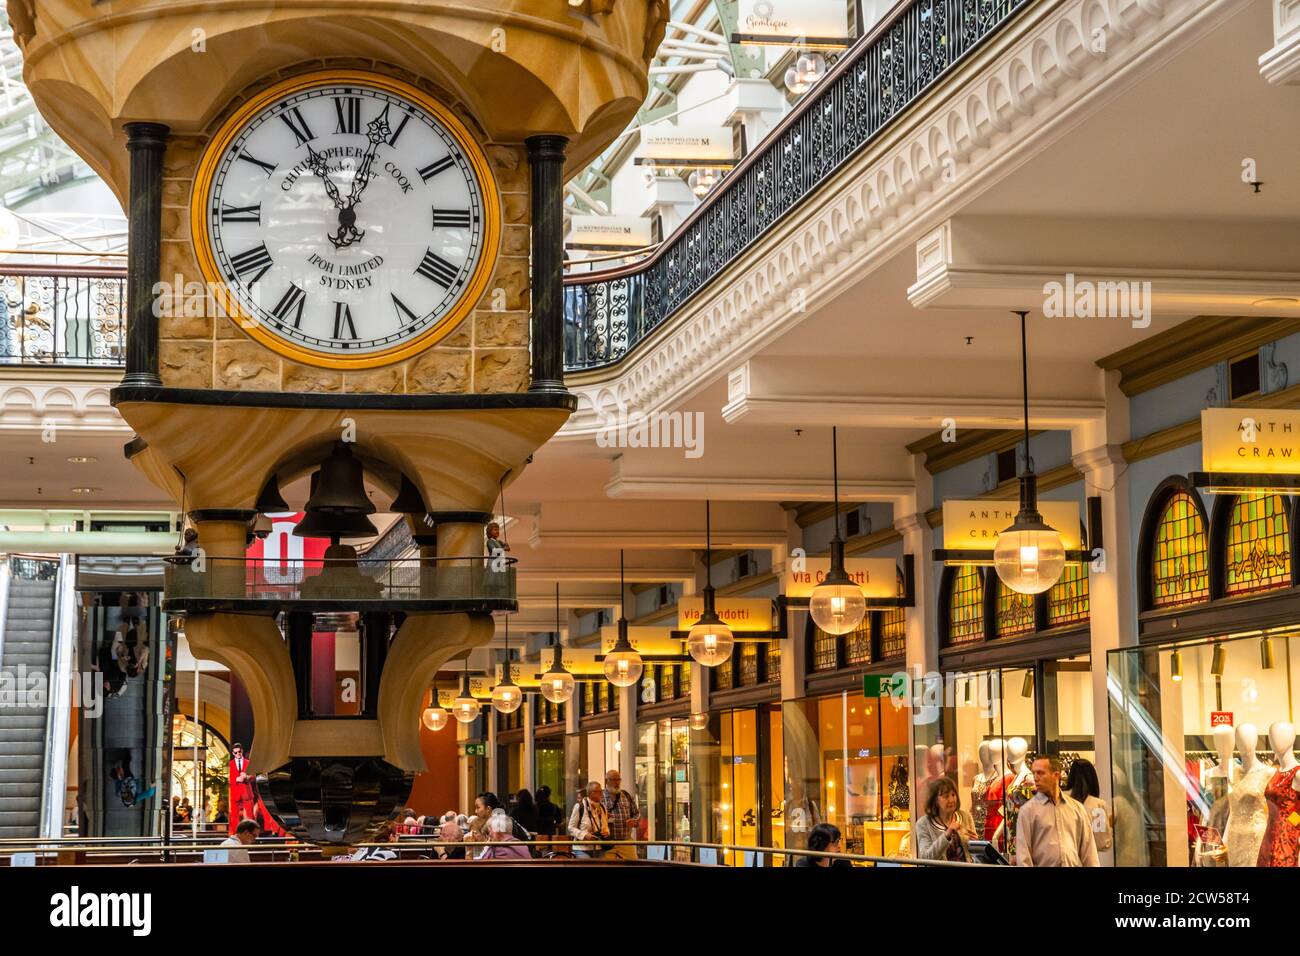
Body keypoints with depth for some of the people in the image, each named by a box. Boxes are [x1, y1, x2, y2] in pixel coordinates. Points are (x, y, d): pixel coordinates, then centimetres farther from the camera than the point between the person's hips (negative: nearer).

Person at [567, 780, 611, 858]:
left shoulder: (602, 807, 10)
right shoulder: (579, 806, -7)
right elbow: (571, 828, -5)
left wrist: (606, 832, -2)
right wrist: (584, 835, -20)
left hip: (599, 849, 6)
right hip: (582, 849, -6)